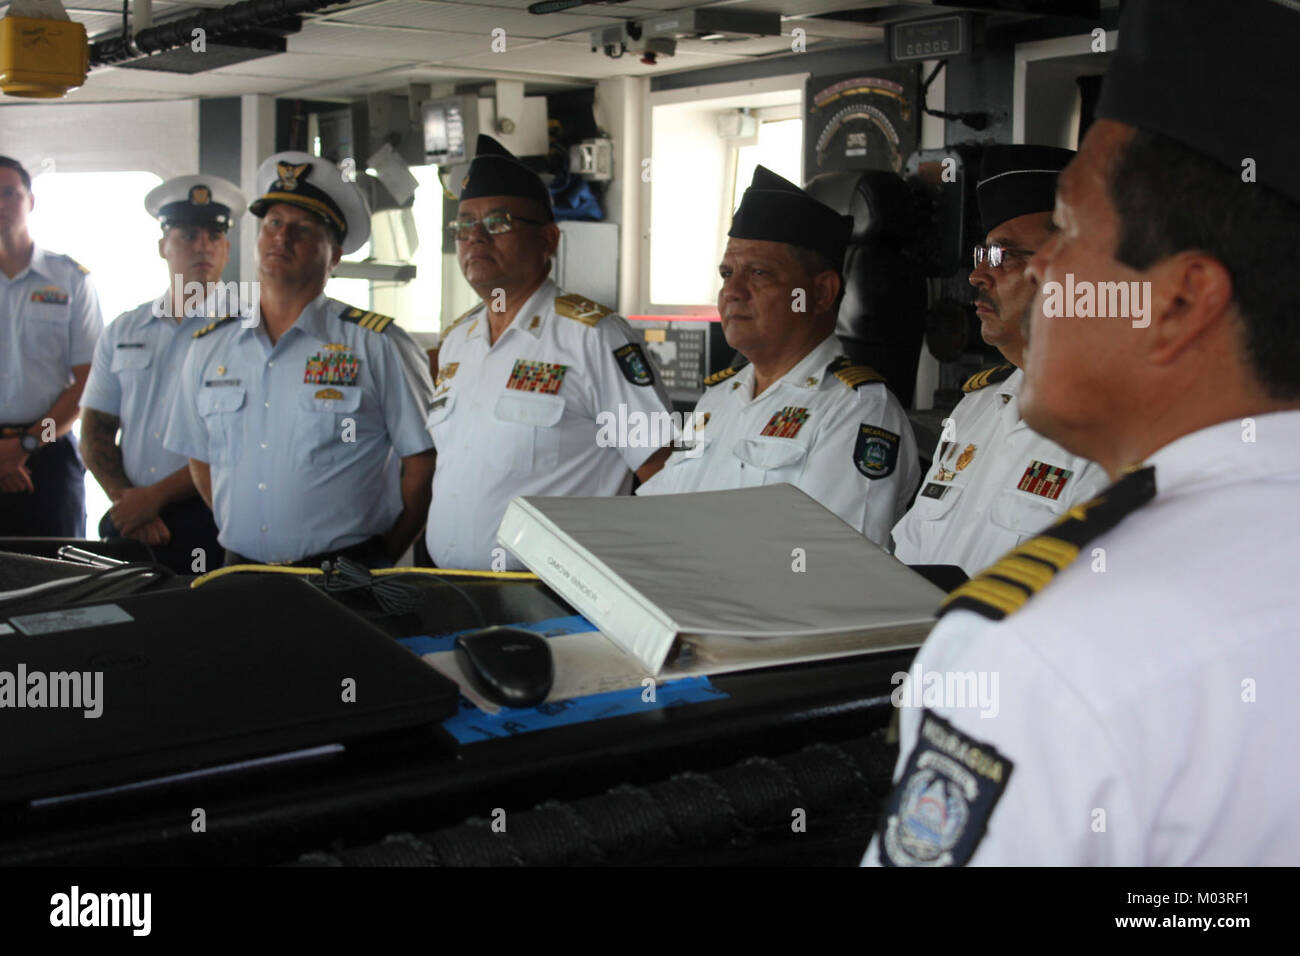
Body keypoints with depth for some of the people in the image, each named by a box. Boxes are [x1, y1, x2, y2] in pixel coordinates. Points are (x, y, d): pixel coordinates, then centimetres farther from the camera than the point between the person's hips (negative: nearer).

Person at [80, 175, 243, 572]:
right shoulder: (122, 332, 15)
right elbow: (96, 431, 14)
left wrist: (156, 497, -11)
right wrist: (124, 499, -4)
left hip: (206, 522, -4)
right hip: (130, 521, 4)